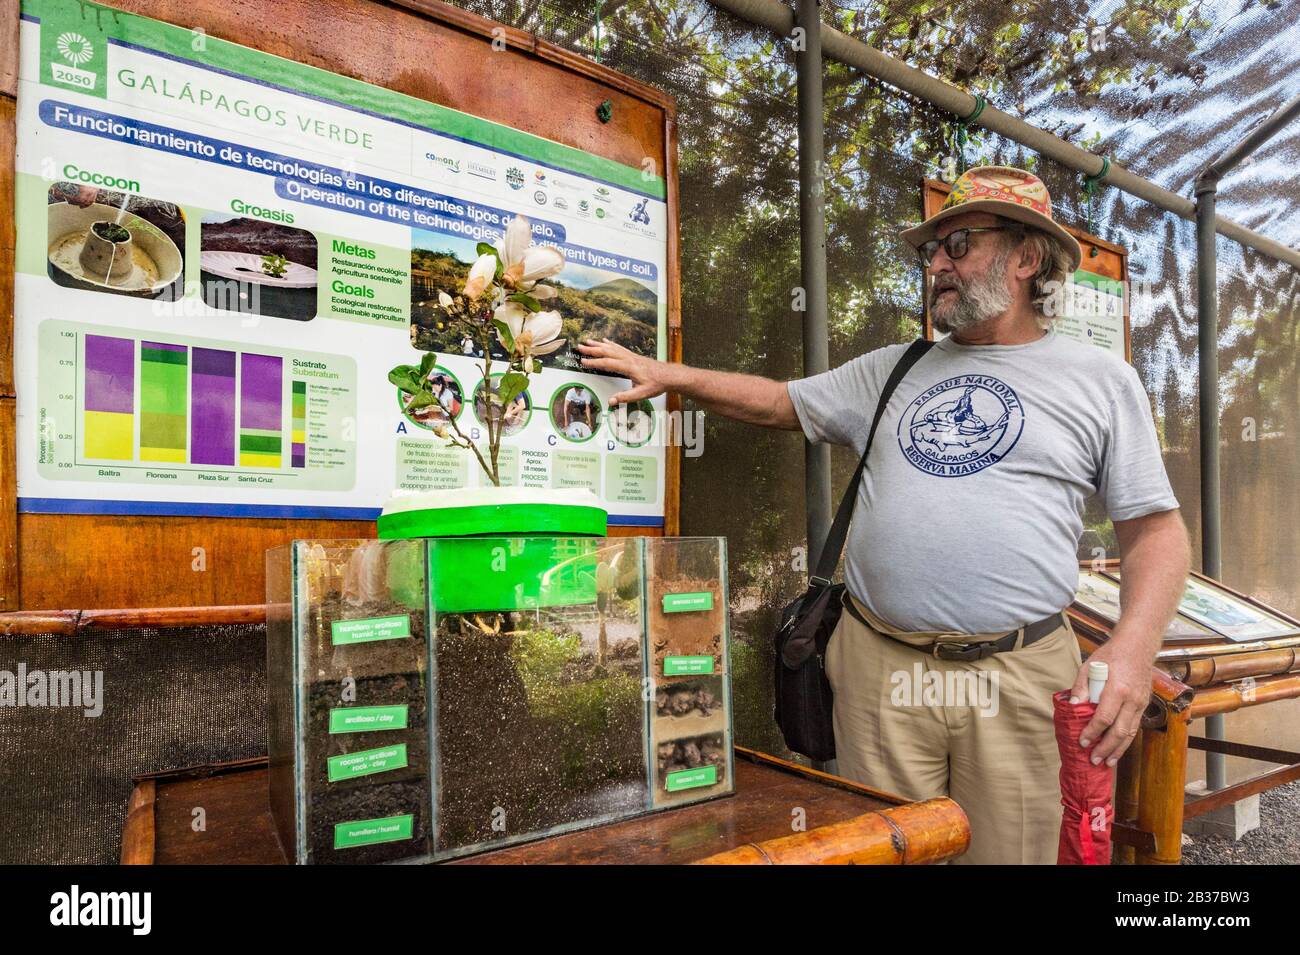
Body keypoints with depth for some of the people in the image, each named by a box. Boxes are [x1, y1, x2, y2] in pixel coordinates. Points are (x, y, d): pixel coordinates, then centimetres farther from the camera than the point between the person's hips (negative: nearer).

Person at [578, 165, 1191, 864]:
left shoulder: (1101, 380, 5)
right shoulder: (890, 371, 13)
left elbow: (1154, 530, 3)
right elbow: (779, 402, 19)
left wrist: (1134, 644, -14)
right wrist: (669, 374, 10)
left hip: (1018, 675, -2)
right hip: (879, 670, 2)